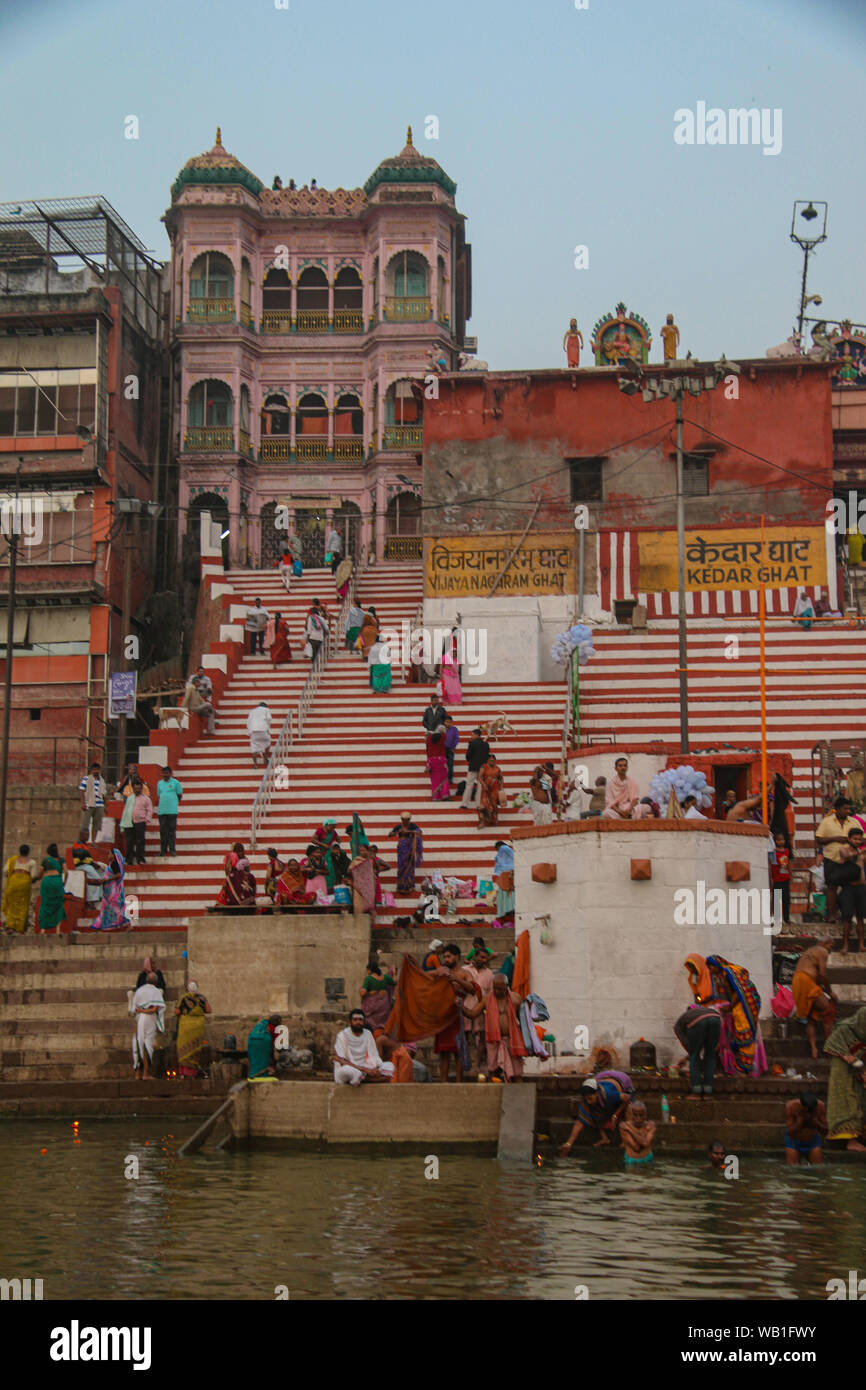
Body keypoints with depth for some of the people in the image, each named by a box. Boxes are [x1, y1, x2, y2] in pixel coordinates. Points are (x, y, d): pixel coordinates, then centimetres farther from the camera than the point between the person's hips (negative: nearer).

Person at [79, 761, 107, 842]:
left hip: (99, 806, 5)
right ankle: (82, 841, -3)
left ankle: (93, 841, 12)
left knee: (96, 825, 5)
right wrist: (83, 803, -13)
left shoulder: (101, 780, 17)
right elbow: (82, 791, -4)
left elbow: (104, 794, 21)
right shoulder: (86, 779, 1)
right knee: (85, 825, -6)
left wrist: (105, 806, 18)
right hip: (88, 805, -5)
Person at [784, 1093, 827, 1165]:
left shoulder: (820, 1106, -21)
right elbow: (790, 1134, -27)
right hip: (794, 1141, -2)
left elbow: (824, 1131, -16)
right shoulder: (791, 1106, -27)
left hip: (812, 1142, 2)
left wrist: (813, 1119, -33)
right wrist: (801, 1118, -38)